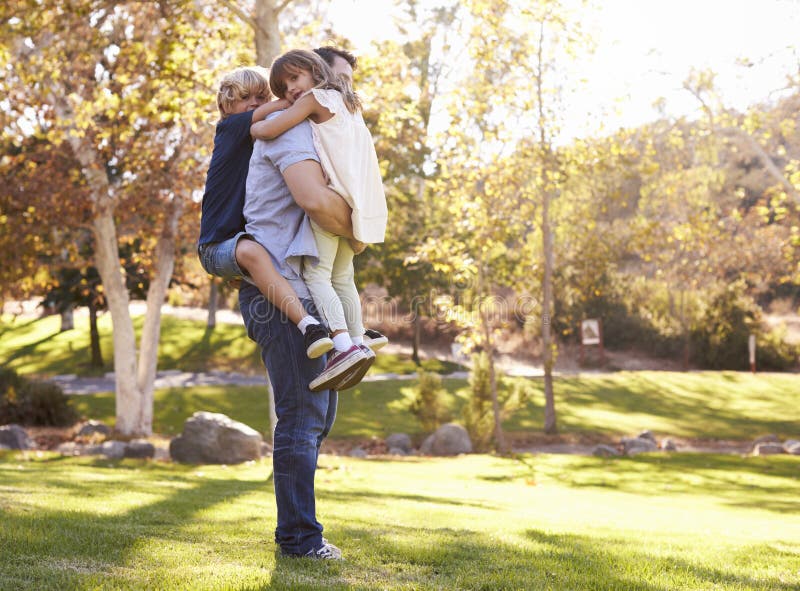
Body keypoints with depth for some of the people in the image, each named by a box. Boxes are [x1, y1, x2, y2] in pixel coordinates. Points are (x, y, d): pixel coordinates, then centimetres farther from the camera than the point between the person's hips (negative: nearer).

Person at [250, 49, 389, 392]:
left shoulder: (314, 99, -1)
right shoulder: (347, 102, 23)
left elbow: (267, 130, -10)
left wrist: (254, 126, 12)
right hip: (358, 202, 9)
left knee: (316, 273, -15)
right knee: (341, 278, 20)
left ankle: (343, 344, -30)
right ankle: (358, 340, 22)